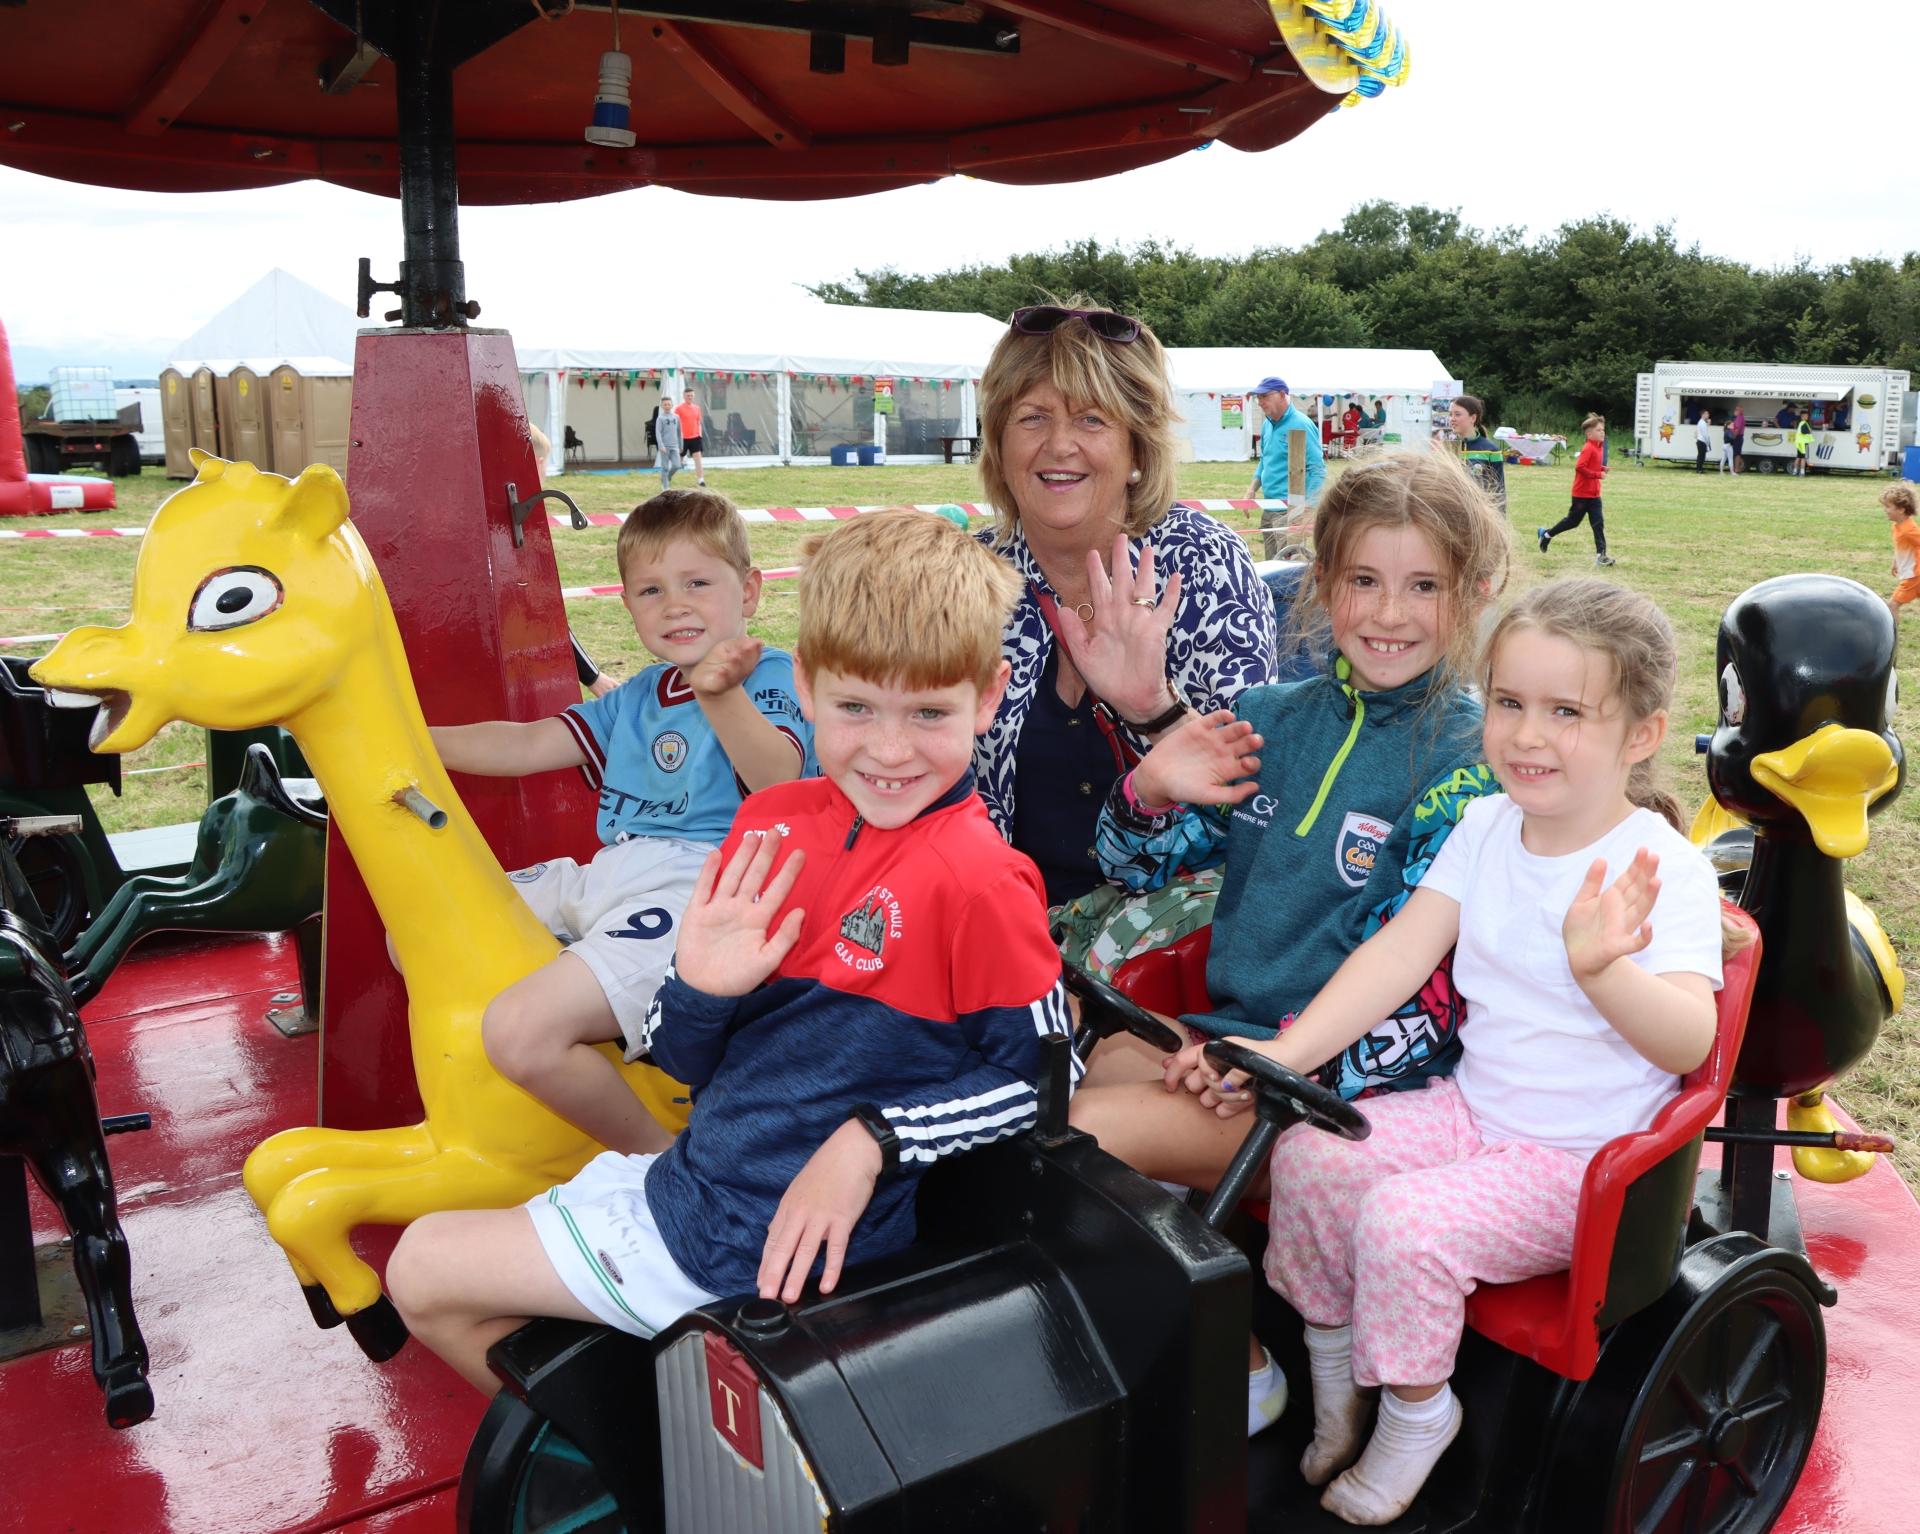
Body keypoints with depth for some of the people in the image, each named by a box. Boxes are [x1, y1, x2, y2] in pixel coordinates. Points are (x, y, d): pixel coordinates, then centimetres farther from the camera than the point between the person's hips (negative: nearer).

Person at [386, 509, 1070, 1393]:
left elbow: (1045, 1073, -12)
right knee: (422, 1259, 22)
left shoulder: (976, 880, -21)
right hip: (692, 1181, 7)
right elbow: (683, 1061, 5)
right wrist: (698, 991, -18)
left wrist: (870, 1140, -20)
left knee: (424, 1271, 2)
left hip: (776, 1247, -7)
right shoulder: (772, 822, -1)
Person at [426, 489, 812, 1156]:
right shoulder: (636, 699, 23)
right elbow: (529, 745, 24)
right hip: (602, 875, 9)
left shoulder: (771, 676, -1)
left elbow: (778, 780, -20)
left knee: (520, 1030, -27)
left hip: (694, 883, -9)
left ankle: (662, 1160, -4)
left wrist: (721, 694, -36)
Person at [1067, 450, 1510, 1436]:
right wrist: (1152, 790, -9)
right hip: (1229, 1030, 6)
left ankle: (1242, 1362, 1)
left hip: (1355, 1073, -6)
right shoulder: (1273, 720, 8)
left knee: (1095, 1131, -21)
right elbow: (1136, 866, 12)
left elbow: (1431, 982, -13)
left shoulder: (1470, 763, -8)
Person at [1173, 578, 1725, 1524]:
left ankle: (1416, 1412, 6)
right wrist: (1282, 1054, -17)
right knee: (1307, 1155, -11)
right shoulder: (1485, 827, 0)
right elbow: (1399, 953, -6)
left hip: (1579, 1160, -6)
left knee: (1405, 1222, -24)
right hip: (1470, 1107, 6)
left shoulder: (1666, 869, -18)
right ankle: (1332, 1365, 14)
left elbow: (1688, 1041, -30)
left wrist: (1601, 968, -52)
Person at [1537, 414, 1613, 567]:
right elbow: (1579, 467, -27)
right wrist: (1598, 475, -25)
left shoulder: (1599, 447, 9)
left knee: (1598, 523, 1)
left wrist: (1602, 469, 2)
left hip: (1594, 494, 8)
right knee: (1573, 520, 6)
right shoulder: (1588, 449, -18)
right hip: (1581, 493, -8)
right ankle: (1546, 534, 26)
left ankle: (1601, 554, 0)